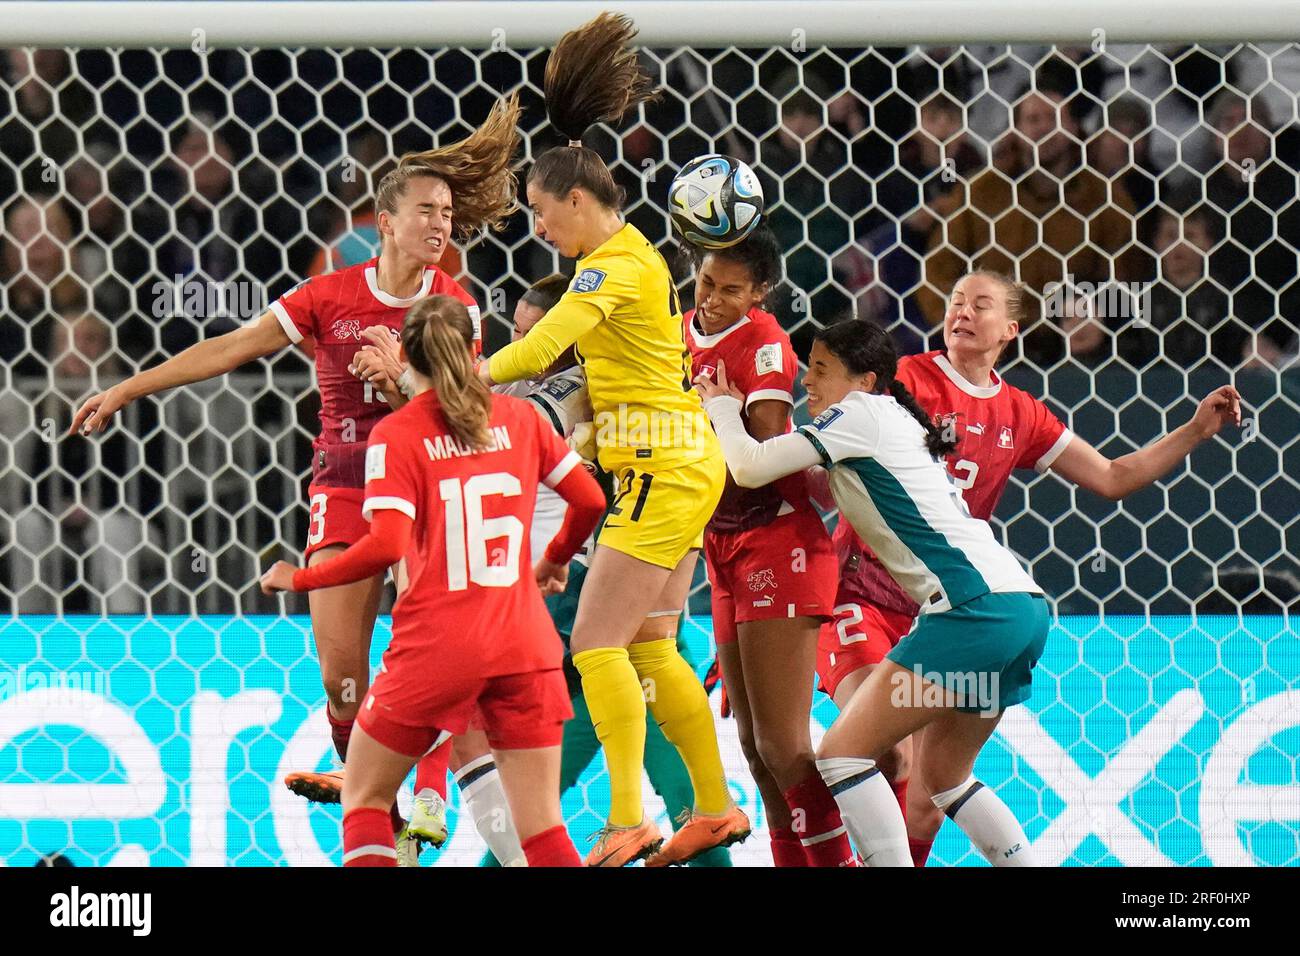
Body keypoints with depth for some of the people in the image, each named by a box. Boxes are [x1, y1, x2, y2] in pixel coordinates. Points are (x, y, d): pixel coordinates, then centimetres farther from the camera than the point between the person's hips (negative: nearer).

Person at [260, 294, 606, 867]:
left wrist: (297, 580, -1)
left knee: (363, 799, 15)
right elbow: (590, 500, 10)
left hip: (436, 648, -3)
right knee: (543, 834, 3)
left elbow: (386, 547, -14)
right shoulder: (518, 419, 8)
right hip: (525, 648, 3)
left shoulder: (397, 434, -4)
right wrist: (554, 560, 29)